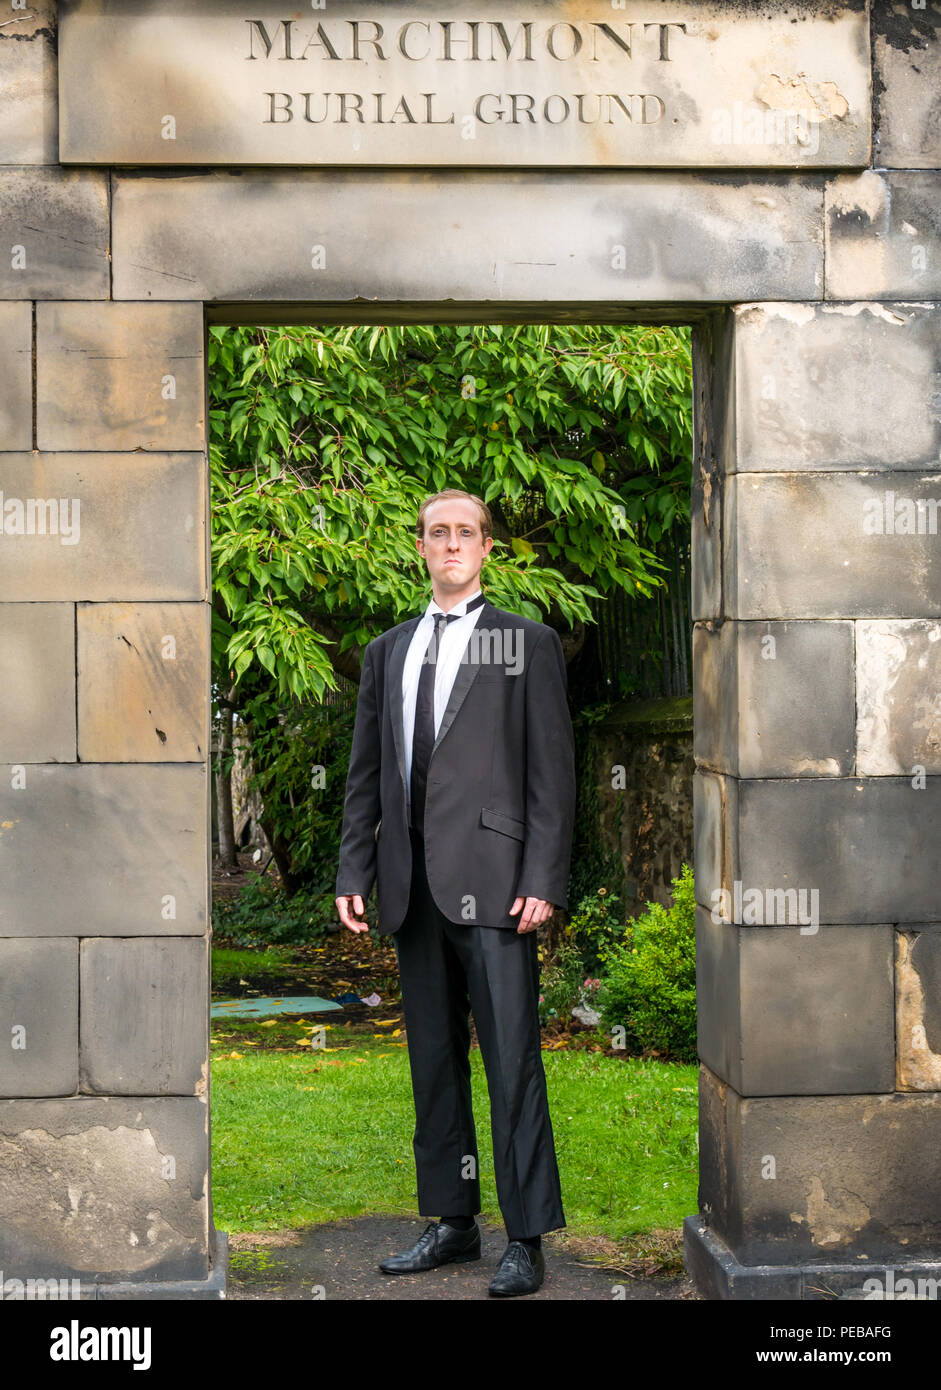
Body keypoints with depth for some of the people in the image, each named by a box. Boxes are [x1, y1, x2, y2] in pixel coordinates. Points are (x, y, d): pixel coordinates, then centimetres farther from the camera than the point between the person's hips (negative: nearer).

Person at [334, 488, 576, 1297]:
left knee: (512, 1061, -6)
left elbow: (552, 772, -1)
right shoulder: (389, 652, 18)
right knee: (434, 1060, 9)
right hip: (414, 886, 5)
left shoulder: (528, 644, 5)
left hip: (491, 881, -5)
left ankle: (527, 1239, -2)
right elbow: (367, 775, 17)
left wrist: (543, 881, -10)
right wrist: (354, 872, 8)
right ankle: (452, 1223, 17)